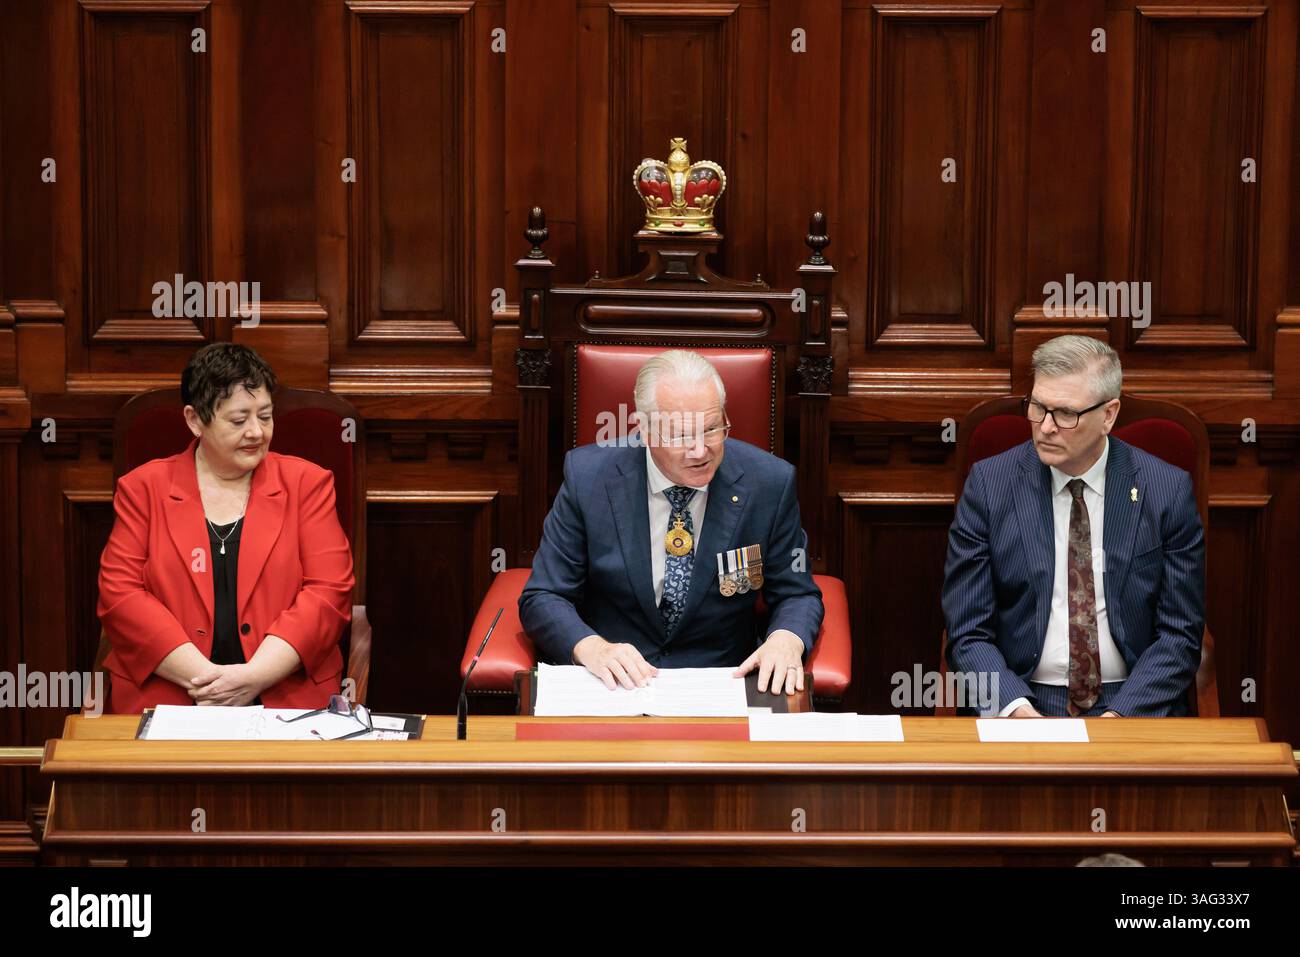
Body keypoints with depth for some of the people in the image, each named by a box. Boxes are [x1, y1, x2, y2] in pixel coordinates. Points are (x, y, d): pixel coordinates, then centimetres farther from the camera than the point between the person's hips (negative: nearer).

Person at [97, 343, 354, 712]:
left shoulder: (306, 483, 11)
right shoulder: (143, 488, 10)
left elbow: (329, 592, 2)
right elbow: (119, 591, 1)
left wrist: (254, 676, -11)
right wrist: (199, 675, -12)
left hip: (284, 693, 0)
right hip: (166, 695, 0)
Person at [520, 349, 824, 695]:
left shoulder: (770, 482, -3)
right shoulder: (587, 477, -5)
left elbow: (798, 594, 7)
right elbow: (542, 598, -2)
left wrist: (785, 640, -18)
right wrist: (591, 648, -24)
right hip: (614, 681, -2)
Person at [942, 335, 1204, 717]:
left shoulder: (1169, 490, 0)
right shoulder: (988, 485, 0)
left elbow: (1179, 633, 1)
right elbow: (968, 635, -1)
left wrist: (1119, 714, -15)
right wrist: (1017, 710, -19)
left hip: (1132, 707, 0)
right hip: (1022, 703, 0)